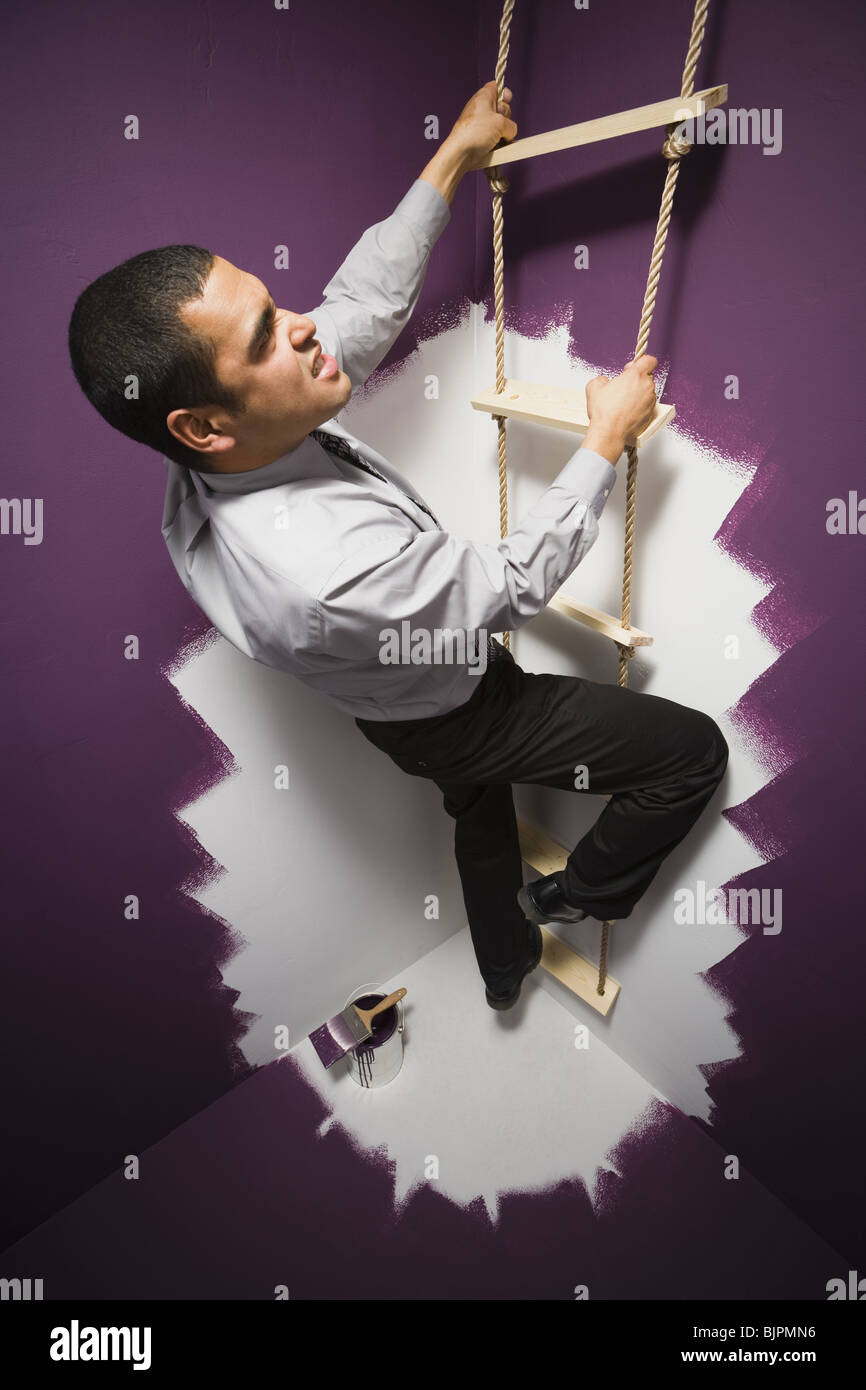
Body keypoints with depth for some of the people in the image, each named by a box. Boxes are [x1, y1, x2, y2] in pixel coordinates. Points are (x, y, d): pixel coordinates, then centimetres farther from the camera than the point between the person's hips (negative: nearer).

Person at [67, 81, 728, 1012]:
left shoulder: (228, 454, -19)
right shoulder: (323, 573, -45)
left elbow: (368, 303, -7)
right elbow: (516, 585, -29)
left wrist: (453, 158, 0)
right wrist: (608, 437, -18)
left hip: (407, 700, 8)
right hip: (457, 716, -8)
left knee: (480, 812, 33)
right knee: (694, 749, 3)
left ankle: (505, 970, 62)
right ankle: (575, 898, 29)